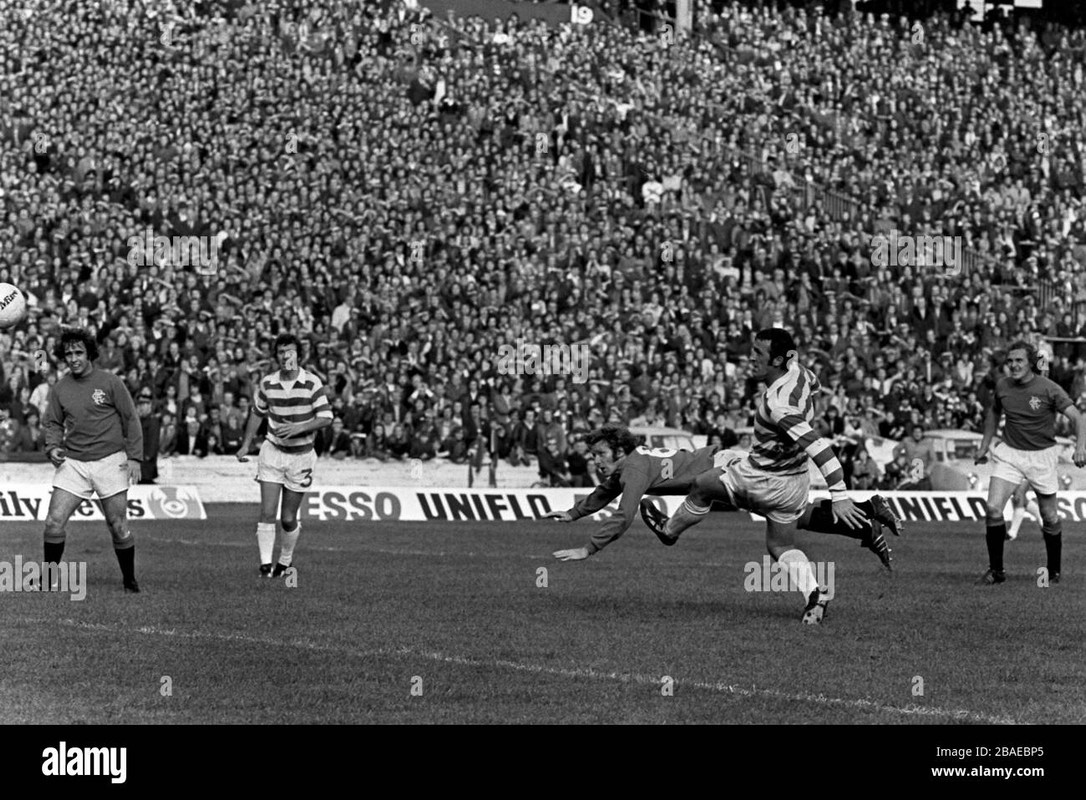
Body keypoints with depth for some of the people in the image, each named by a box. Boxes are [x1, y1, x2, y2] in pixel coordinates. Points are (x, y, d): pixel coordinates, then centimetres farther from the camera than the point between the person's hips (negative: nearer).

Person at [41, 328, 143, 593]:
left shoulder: (110, 382, -4)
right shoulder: (60, 389, 6)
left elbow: (130, 419, 1)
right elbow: (53, 423, 15)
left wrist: (134, 457, -5)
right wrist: (53, 447, -5)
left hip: (110, 461, -3)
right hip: (73, 462, 3)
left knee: (118, 526, 0)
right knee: (54, 521, -9)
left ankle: (130, 580, 17)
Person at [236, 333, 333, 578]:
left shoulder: (312, 382, -9)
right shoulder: (267, 383, -1)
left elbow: (326, 417, -10)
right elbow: (257, 414, 15)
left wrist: (297, 428, -22)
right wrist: (246, 445, 10)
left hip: (301, 455, -1)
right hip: (272, 451, 1)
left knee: (288, 519, 3)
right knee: (267, 513, -12)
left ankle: (285, 561, 26)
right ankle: (265, 564, -6)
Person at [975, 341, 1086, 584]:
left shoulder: (1048, 389, -14)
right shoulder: (1002, 386, -1)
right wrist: (984, 445, 18)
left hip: (1041, 455, -2)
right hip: (1009, 453, 2)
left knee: (1050, 518, 3)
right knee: (993, 508, -13)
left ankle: (1054, 571, 23)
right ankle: (996, 570, -2)